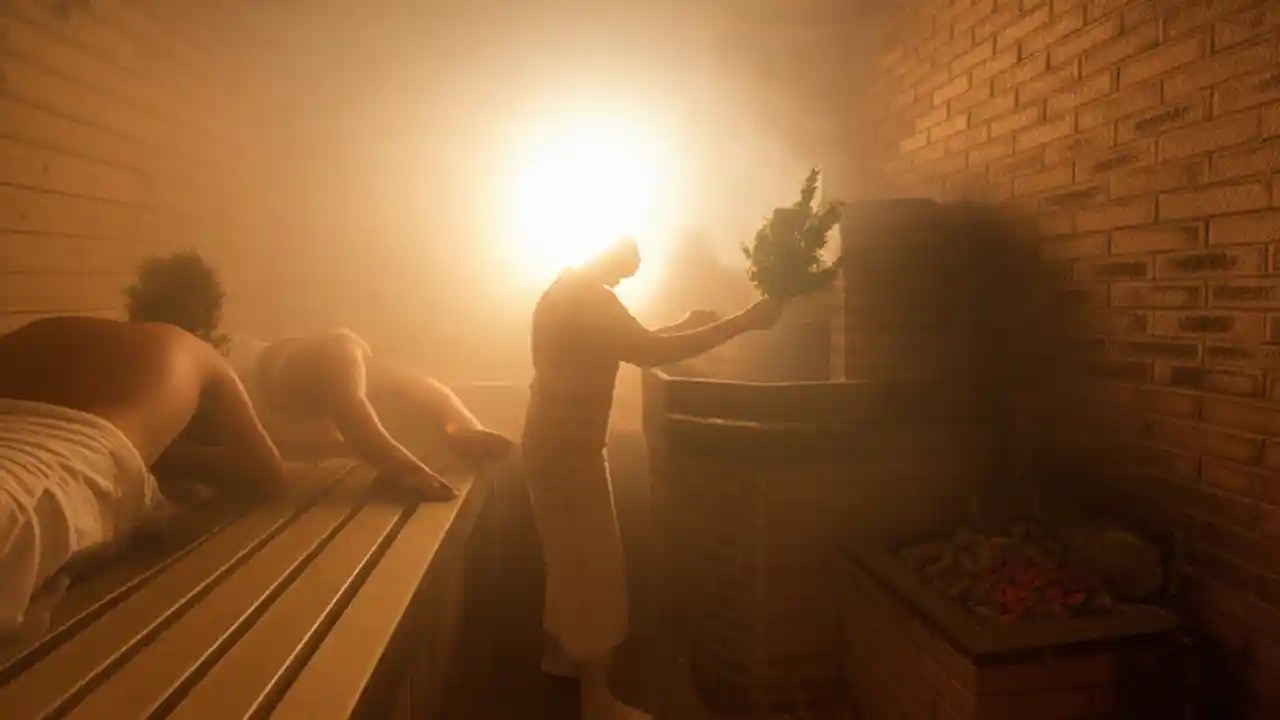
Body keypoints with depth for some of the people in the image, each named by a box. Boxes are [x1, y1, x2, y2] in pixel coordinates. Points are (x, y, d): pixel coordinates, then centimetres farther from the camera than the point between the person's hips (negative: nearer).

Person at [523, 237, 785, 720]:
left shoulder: (568, 291, 12)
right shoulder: (589, 297, -20)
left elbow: (628, 345, 22)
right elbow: (648, 353, -29)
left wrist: (683, 326, 17)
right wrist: (744, 321, -27)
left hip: (554, 443, 10)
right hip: (568, 448, -10)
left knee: (571, 556, 23)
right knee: (595, 566, -1)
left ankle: (558, 653, 40)